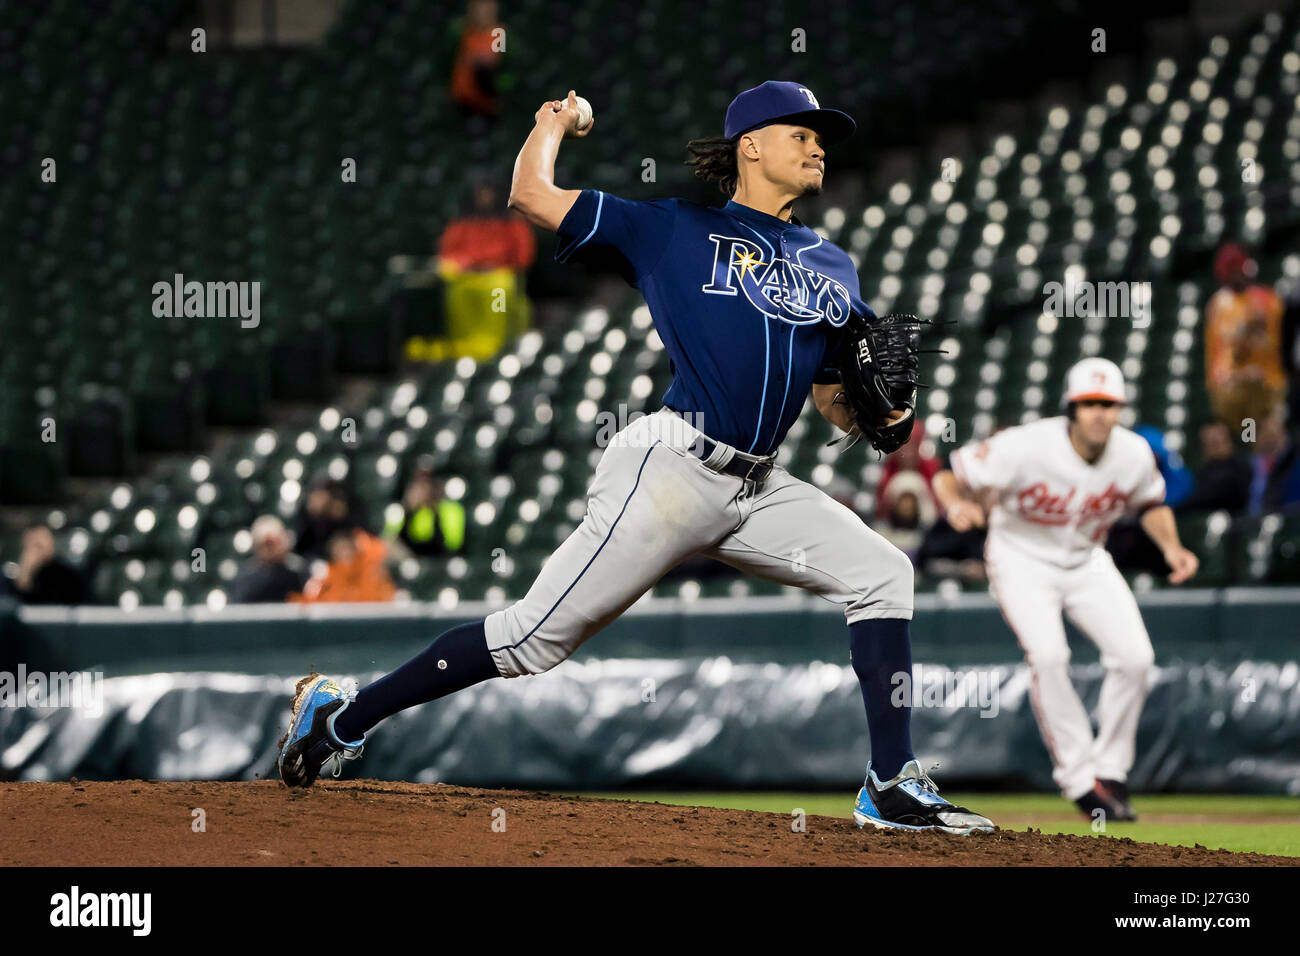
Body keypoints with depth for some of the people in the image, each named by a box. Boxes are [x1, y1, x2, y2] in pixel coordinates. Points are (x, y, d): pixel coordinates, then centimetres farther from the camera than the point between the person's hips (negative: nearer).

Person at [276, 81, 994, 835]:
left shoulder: (834, 268, 19)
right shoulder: (673, 230, 4)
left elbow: (837, 405, 21)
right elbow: (532, 196, 3)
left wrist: (879, 411, -2)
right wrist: (554, 122, 23)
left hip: (757, 489, 7)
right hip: (675, 470, -7)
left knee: (880, 574, -3)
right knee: (537, 637, -9)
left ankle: (893, 788, -2)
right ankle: (342, 717, 2)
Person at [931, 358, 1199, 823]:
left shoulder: (1134, 454, -14)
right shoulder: (1025, 448, -28)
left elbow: (1151, 502, 8)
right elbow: (948, 477, -22)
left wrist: (1171, 547, -10)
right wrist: (957, 505, -45)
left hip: (1086, 562, 4)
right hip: (1023, 558, -4)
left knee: (1134, 655, -13)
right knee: (1047, 654, -27)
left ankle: (1110, 772, 6)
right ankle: (1079, 779, -14)